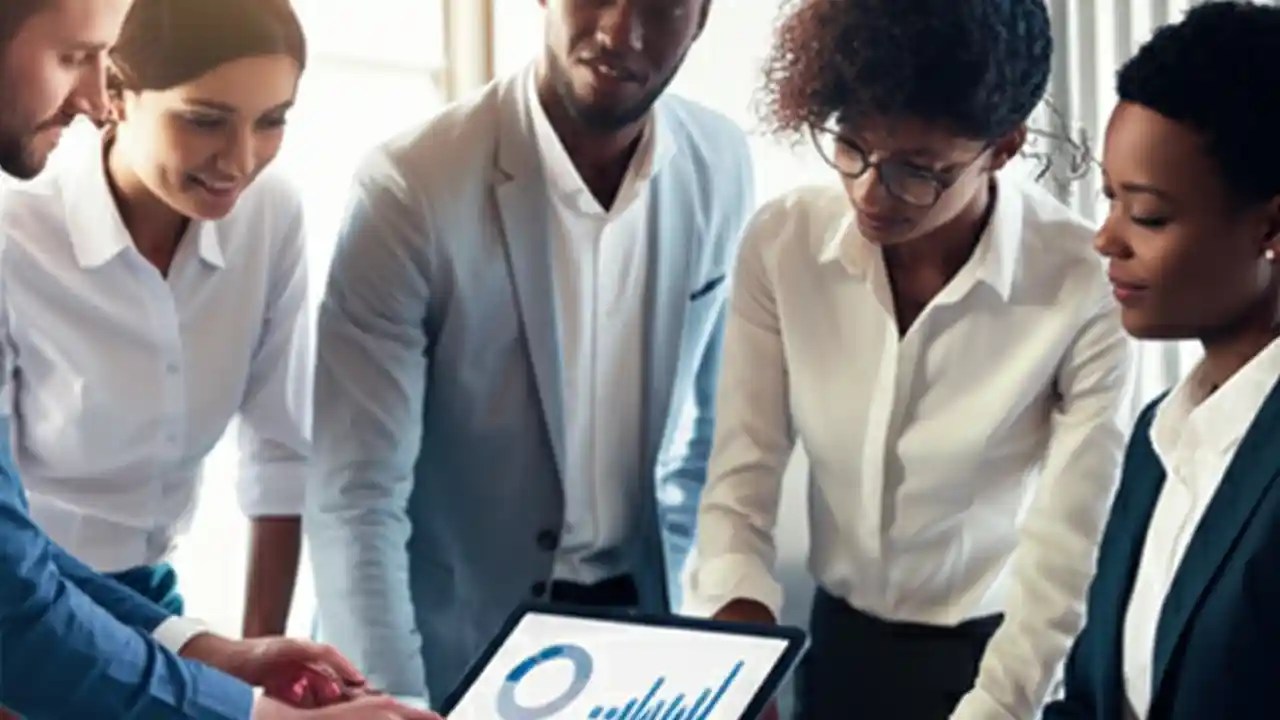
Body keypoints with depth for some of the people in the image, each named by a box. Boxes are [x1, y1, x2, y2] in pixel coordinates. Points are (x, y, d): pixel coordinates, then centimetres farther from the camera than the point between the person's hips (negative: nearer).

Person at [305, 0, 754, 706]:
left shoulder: (722, 167, -7)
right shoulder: (411, 188, -21)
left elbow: (721, 415, 7)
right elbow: (354, 497, -23)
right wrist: (392, 704, -30)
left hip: (646, 613, 4)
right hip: (455, 643, -4)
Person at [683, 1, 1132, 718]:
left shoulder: (1084, 289, -24)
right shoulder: (781, 244, -14)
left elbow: (1064, 560, -21)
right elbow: (741, 480, -11)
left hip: (1010, 659, -3)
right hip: (840, 641, 4)